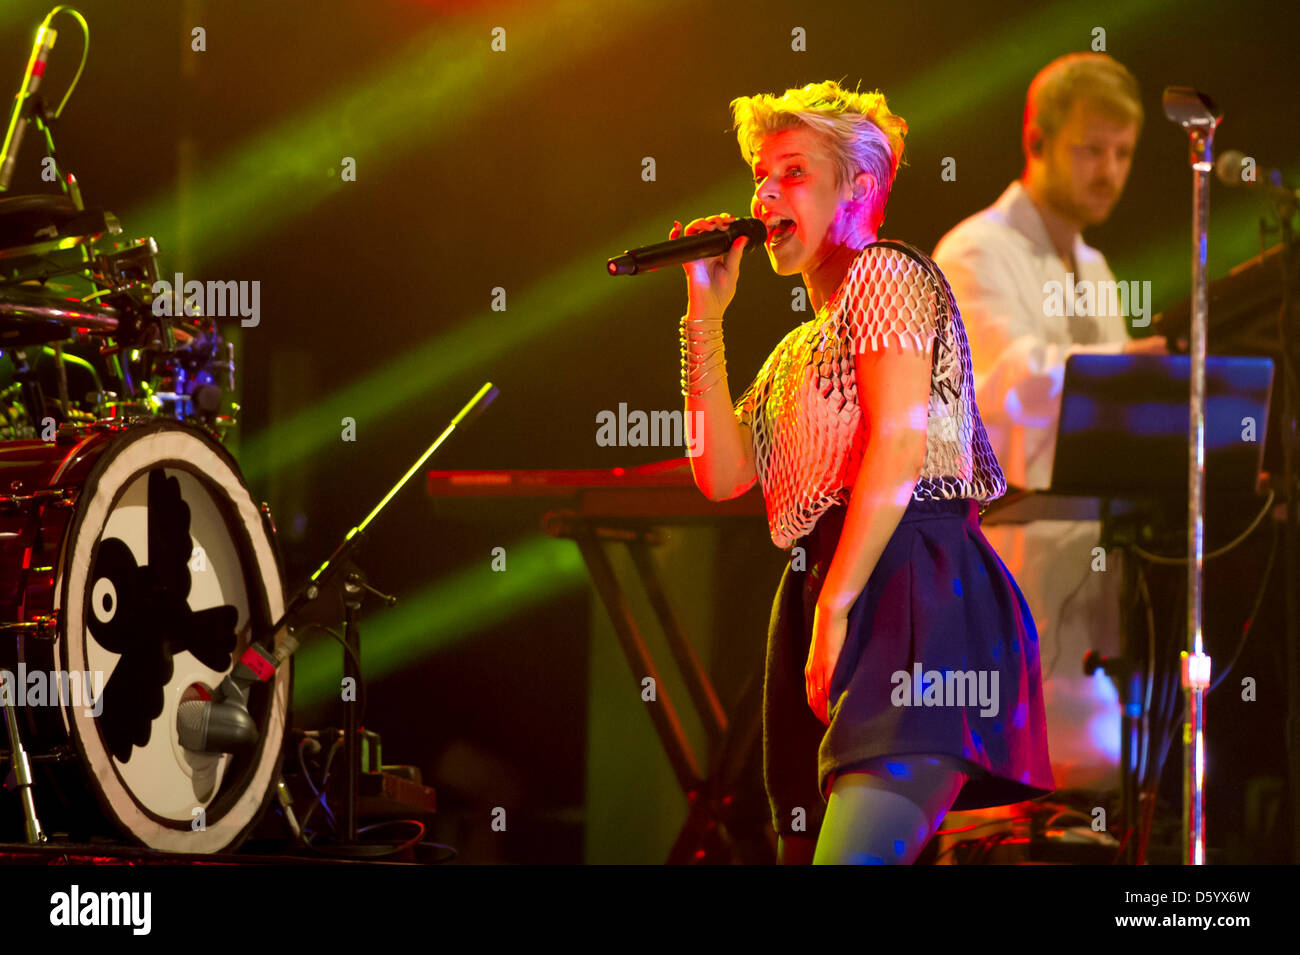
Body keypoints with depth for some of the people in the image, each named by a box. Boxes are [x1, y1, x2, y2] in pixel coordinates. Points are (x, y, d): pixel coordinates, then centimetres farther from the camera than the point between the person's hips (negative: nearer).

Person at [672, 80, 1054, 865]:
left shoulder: (885, 273, 3)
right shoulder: (798, 351, 29)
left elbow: (898, 445, -10)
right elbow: (723, 475, 14)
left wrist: (835, 607, -17)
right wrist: (707, 315, 16)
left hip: (910, 593, -9)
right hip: (818, 599, 9)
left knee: (854, 854, -28)